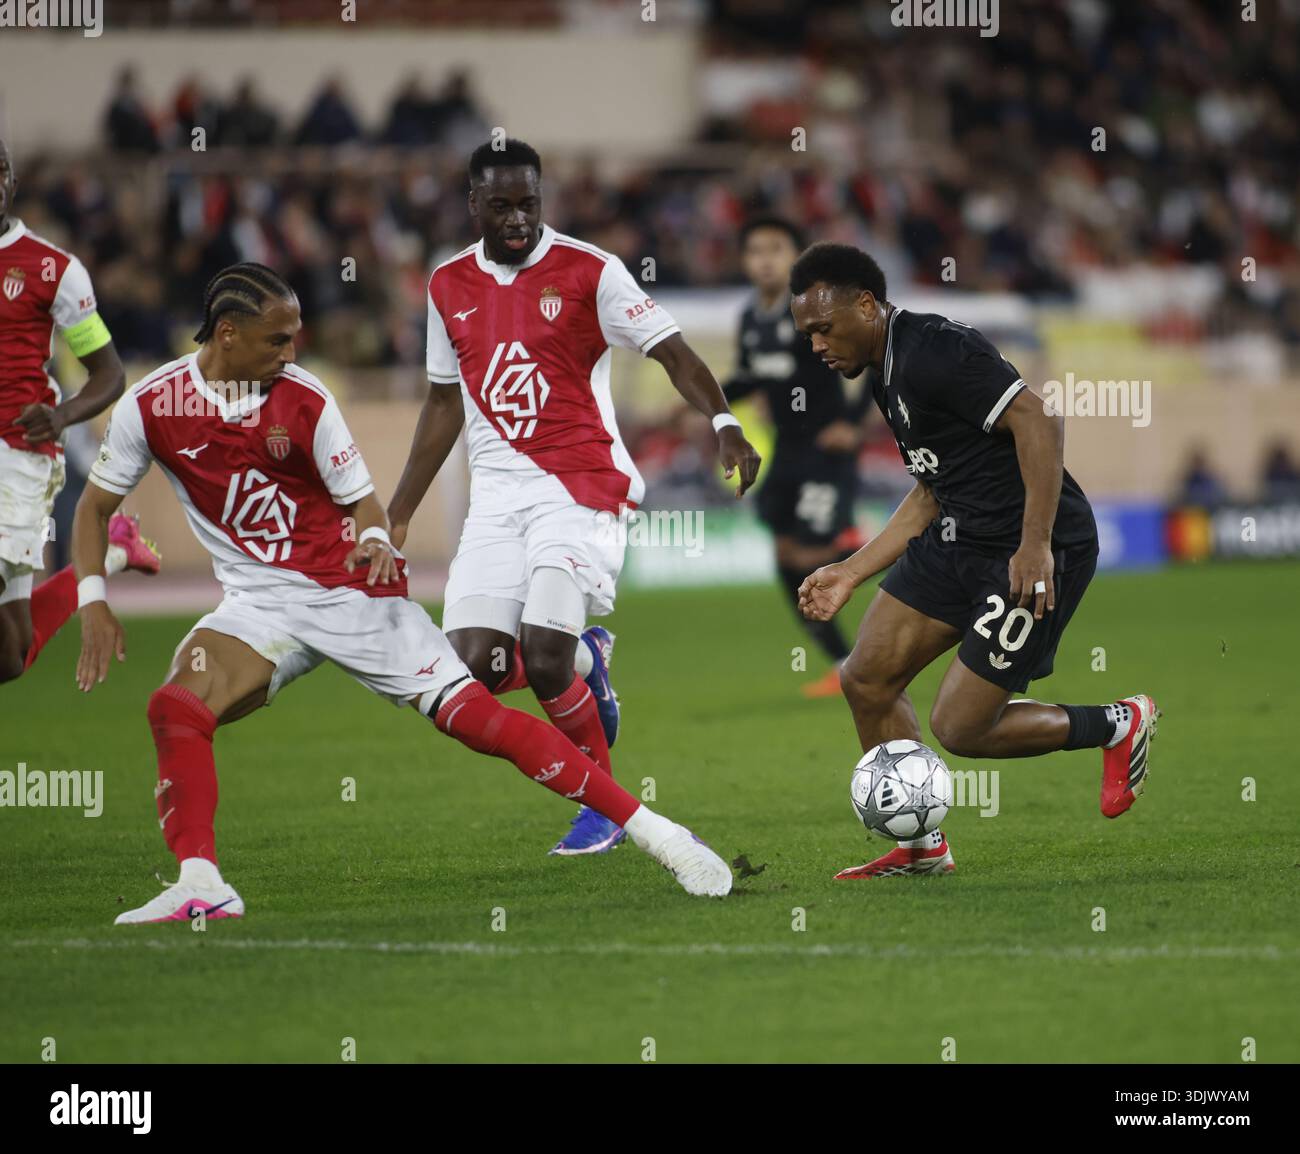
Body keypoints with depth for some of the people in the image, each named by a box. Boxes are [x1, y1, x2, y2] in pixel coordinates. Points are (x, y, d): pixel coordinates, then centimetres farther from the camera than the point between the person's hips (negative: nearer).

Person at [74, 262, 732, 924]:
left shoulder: (303, 400, -7)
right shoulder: (150, 405, -6)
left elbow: (362, 500, 0)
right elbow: (96, 505, 4)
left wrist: (374, 539, -23)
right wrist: (93, 605, -9)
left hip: (350, 591, -2)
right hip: (261, 605, 2)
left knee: (475, 717, -9)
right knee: (176, 707, -25)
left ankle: (652, 832, -4)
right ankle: (200, 887, -25)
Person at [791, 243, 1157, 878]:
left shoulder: (935, 350, -19)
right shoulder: (888, 377, 13)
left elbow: (1039, 421, -26)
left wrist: (1035, 546, -29)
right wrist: (851, 572, 19)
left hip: (1038, 553, -10)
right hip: (959, 539, 10)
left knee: (960, 728, -6)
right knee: (866, 680, 6)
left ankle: (1118, 726, 14)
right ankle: (922, 846, 19)